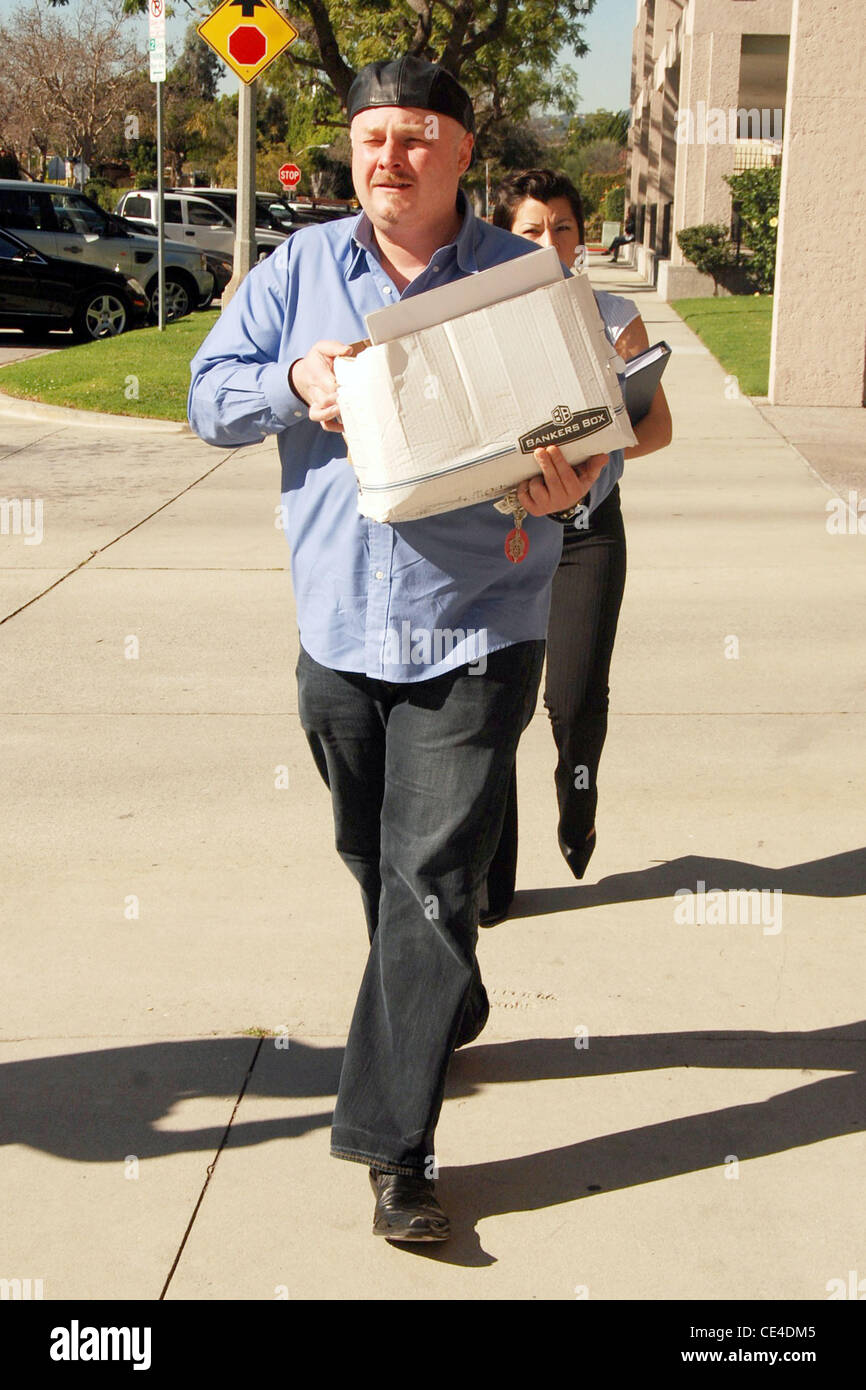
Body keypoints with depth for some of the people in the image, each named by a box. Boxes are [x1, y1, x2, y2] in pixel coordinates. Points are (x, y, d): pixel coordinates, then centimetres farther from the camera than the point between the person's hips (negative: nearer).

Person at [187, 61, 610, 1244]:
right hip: (339, 630, 4)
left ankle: (392, 1144, 1)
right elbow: (207, 398, 5)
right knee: (376, 864, 20)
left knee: (434, 883, -6)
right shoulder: (301, 269, 6)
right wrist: (295, 381, -16)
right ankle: (445, 1011, 47)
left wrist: (573, 482, -23)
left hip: (475, 638, -3)